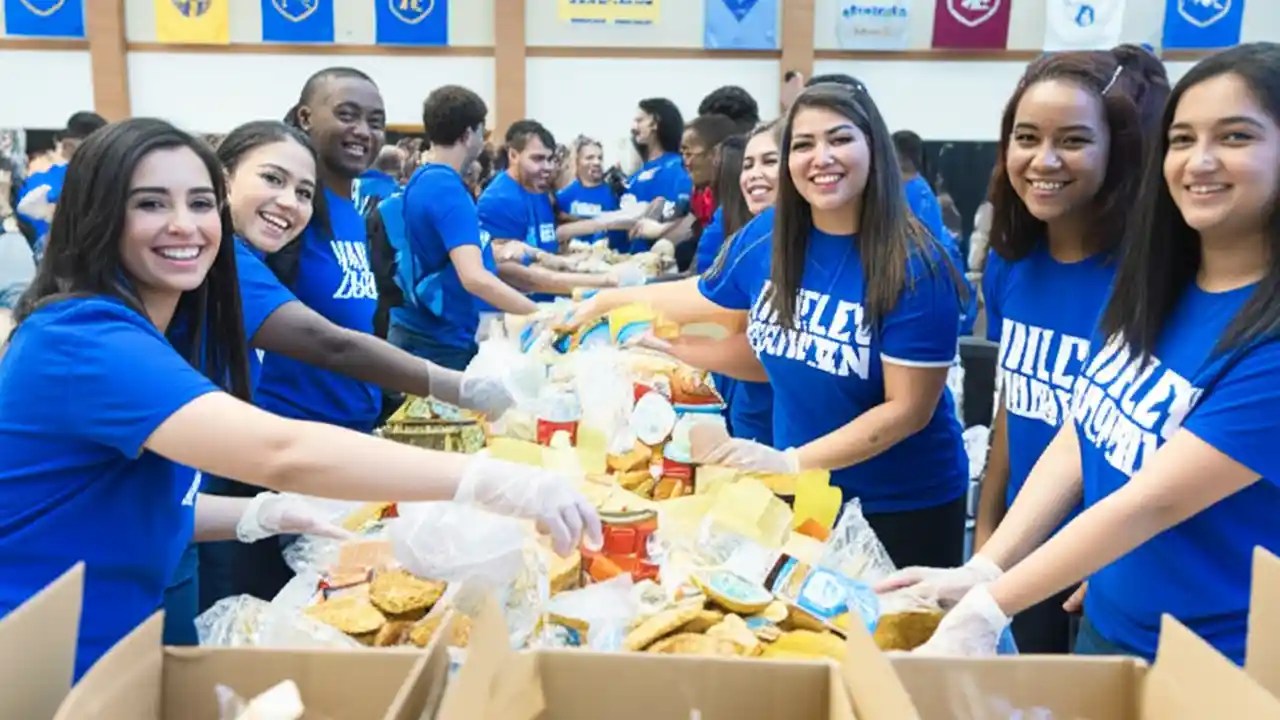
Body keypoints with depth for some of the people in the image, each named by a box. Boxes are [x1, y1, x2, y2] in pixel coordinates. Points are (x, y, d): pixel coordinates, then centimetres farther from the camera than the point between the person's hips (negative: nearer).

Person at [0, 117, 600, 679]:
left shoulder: (156, 332, 4)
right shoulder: (85, 340, -26)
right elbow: (280, 452, -40)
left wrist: (266, 515, -3)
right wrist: (488, 480, -42)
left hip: (107, 652, 9)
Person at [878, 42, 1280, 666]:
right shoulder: (1149, 284, -2)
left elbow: (1156, 500, -27)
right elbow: (1075, 442, -2)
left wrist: (988, 609, -29)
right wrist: (982, 569, -12)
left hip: (1213, 665, -5)